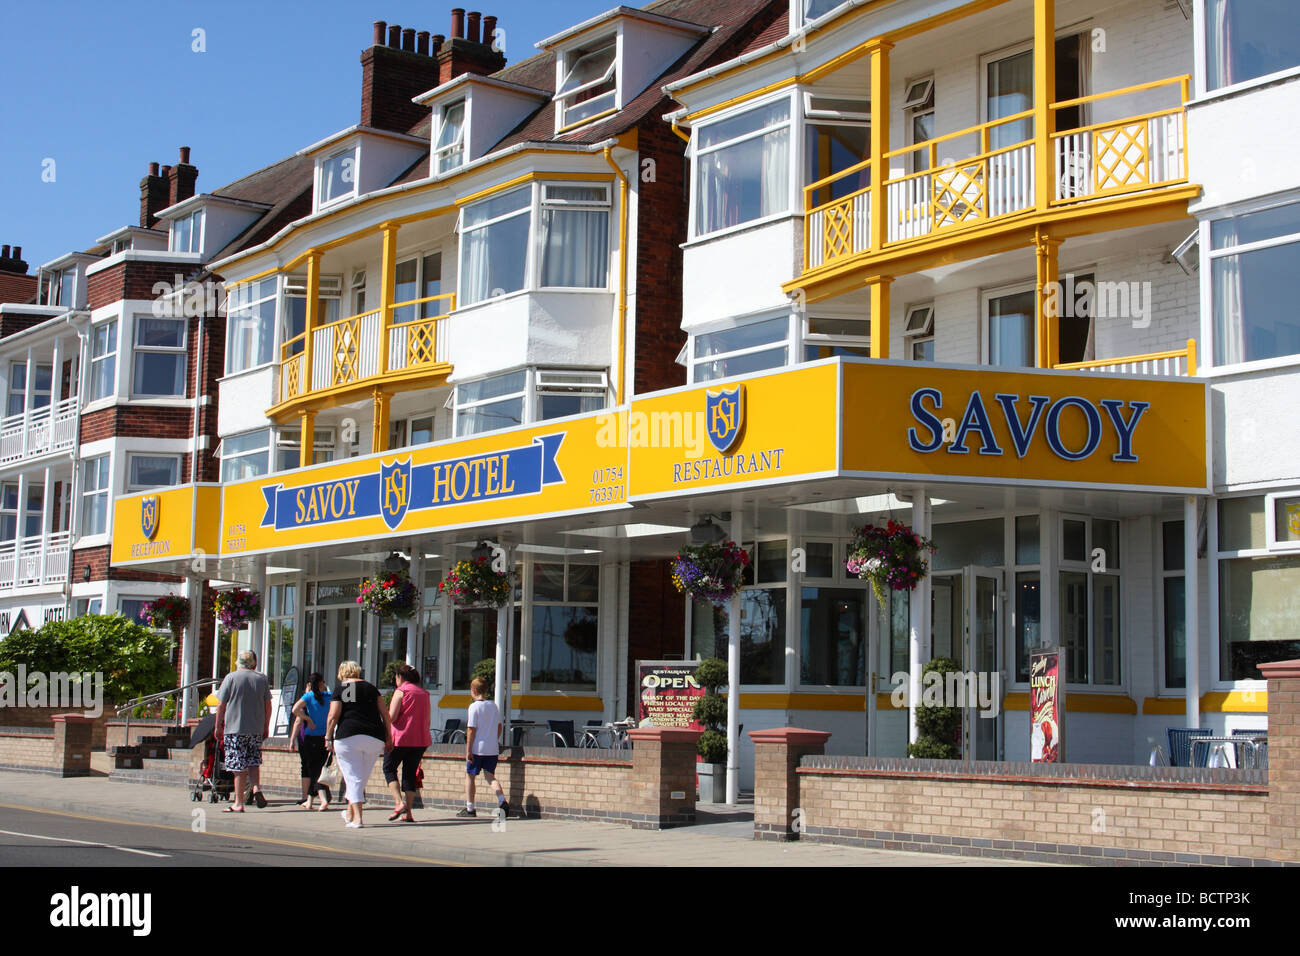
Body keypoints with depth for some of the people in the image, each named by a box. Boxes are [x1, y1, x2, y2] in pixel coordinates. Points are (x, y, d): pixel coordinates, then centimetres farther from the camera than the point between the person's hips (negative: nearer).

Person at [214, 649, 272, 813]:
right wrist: (266, 727, 18)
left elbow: (221, 705, -2)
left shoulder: (231, 677, -2)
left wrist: (218, 726, 7)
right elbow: (268, 705, 10)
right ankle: (257, 788, -6)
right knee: (254, 762, 17)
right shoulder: (262, 679, 7)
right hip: (256, 729, 3)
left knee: (239, 768, -3)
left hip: (234, 727, -3)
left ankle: (238, 803, -1)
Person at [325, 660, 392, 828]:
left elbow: (333, 716, -6)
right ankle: (350, 814, 30)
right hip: (374, 739, 4)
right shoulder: (370, 688, 14)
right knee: (362, 778, 16)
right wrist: (388, 738, 12)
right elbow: (384, 714, 9)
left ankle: (357, 818, -9)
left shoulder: (340, 690, 4)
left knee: (353, 778, 0)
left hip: (348, 737, -3)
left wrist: (328, 738, 2)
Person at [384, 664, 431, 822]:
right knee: (410, 773, 10)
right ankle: (407, 813, 4)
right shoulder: (424, 693, 13)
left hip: (401, 738, -6)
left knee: (389, 768, 10)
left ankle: (399, 803, -8)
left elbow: (391, 717, -13)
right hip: (421, 740, 6)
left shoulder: (401, 691, -7)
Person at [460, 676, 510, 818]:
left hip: (477, 748, -5)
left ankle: (469, 808, 10)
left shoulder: (474, 707, -10)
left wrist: (468, 750, -11)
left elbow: (471, 730, -13)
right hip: (492, 749, 5)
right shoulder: (493, 706, 9)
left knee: (469, 775, 8)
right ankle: (502, 801, -13)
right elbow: (499, 726, 15)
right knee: (490, 776, 9)